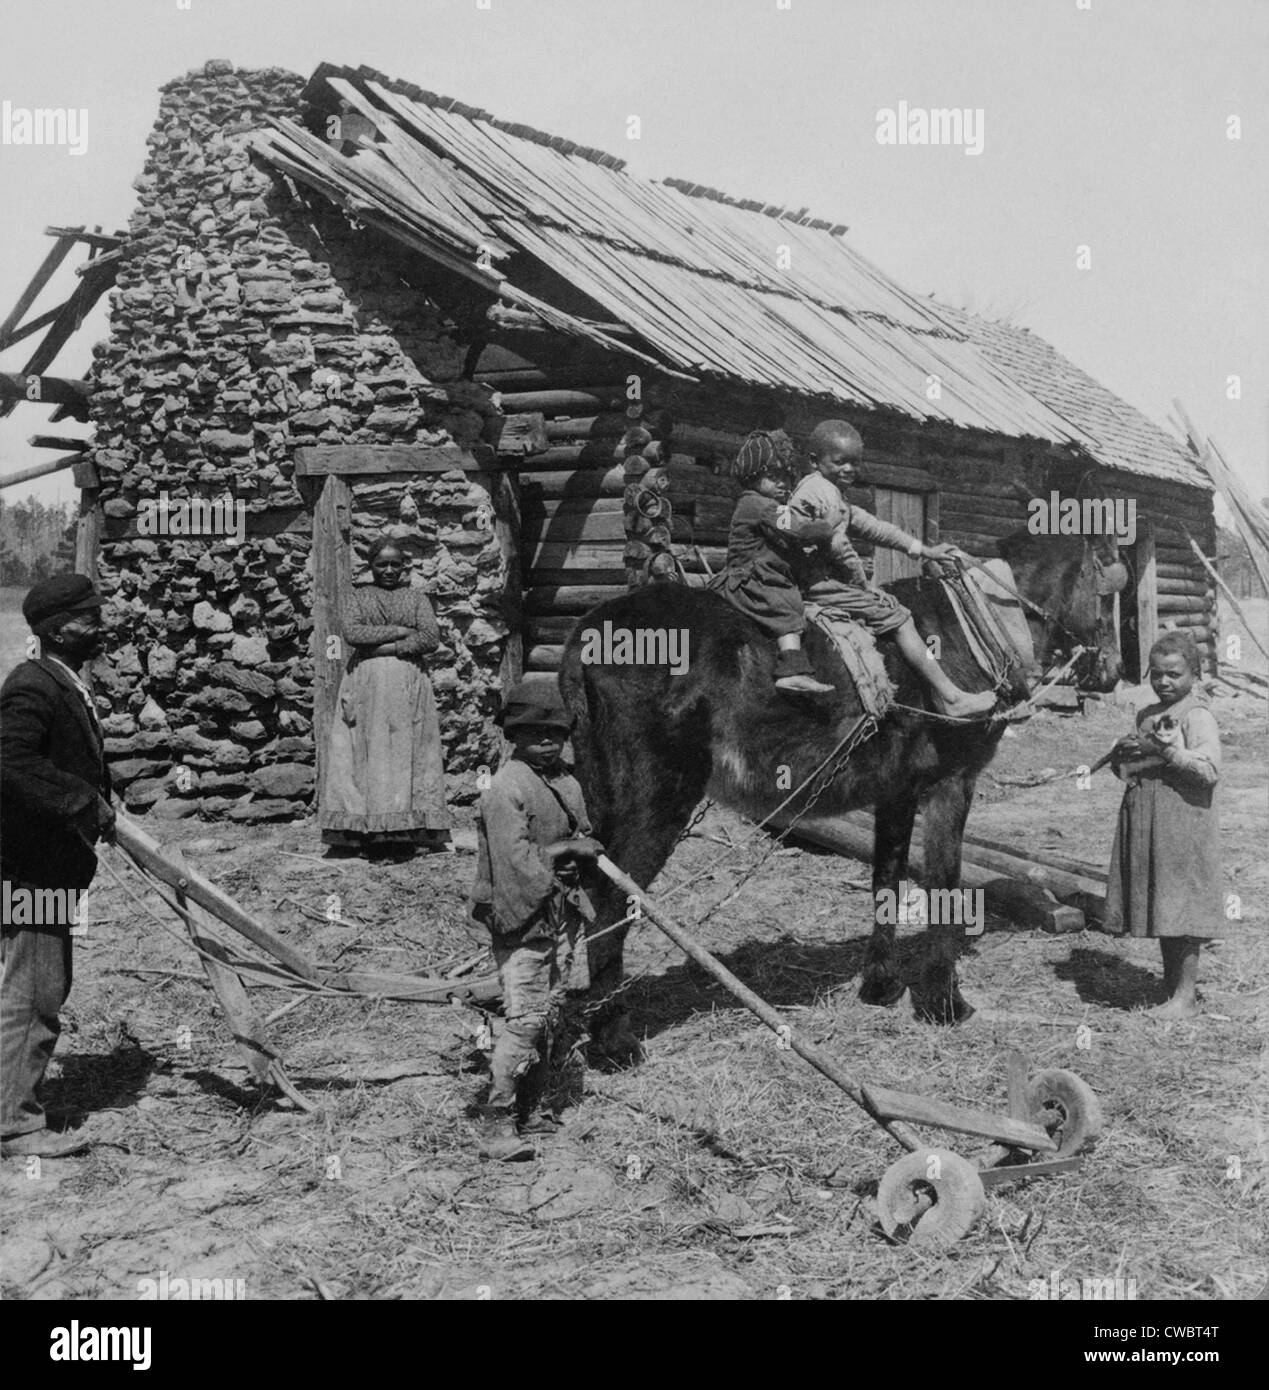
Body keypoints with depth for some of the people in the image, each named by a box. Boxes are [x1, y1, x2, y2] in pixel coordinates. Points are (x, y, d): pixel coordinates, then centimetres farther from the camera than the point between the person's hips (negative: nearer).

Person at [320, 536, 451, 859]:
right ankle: (371, 833, -8)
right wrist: (399, 631, -7)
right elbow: (351, 633, -5)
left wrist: (386, 647, -9)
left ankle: (406, 833, -6)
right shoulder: (360, 596, 12)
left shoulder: (417, 597, 12)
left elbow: (431, 638, -1)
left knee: (406, 753, -5)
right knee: (369, 755, -6)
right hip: (366, 685, 0)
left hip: (408, 686, 0)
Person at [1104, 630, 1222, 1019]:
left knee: (1182, 915, -4)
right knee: (1162, 913, 13)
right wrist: (1122, 754, 0)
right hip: (1146, 826, 8)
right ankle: (1171, 984, 22)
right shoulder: (1147, 716, 15)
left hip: (1183, 826, -8)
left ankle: (1185, 996, 2)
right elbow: (1122, 768, 22)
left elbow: (1210, 769, -21)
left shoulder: (1198, 717, -9)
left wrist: (1165, 750, -23)